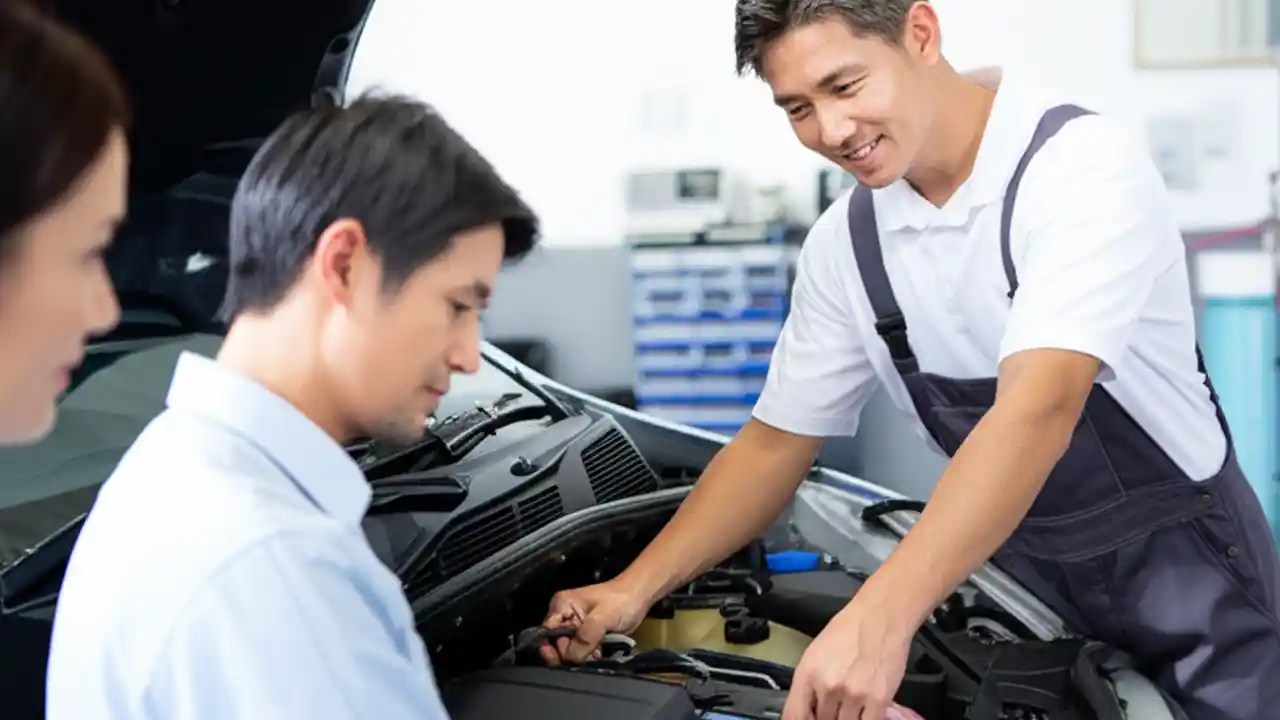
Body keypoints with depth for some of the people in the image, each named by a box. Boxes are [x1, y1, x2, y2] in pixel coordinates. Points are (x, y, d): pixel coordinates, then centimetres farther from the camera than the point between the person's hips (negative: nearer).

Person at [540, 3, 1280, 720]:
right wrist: (636, 588, -7)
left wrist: (878, 619, -48)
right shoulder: (844, 244, -6)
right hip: (1030, 579, 5)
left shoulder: (1084, 165, -25)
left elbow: (1037, 410, -37)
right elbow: (777, 441, 4)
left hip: (1184, 573, -4)